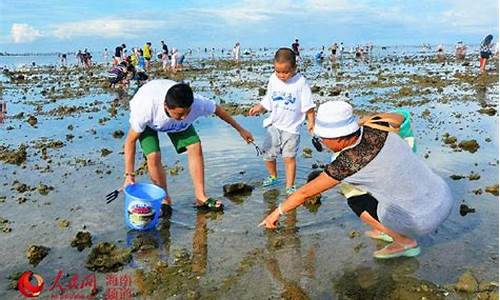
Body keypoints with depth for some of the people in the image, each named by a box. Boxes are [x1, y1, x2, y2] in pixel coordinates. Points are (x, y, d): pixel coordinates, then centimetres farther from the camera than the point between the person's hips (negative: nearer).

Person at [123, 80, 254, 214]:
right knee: (154, 156, -21)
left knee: (195, 147, -13)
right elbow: (131, 140, -28)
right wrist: (129, 175, -28)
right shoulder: (145, 109, -44)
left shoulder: (197, 103, -39)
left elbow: (217, 109, -15)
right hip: (148, 122, -2)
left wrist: (240, 129, -2)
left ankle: (200, 196, 1)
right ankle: (164, 199, 2)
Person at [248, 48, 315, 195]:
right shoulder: (273, 79, 1)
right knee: (267, 154, 7)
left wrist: (311, 122, -8)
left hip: (291, 127, -4)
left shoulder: (300, 82, -11)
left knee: (289, 157, -1)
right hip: (274, 124, 4)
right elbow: (267, 101, 10)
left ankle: (290, 186, 13)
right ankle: (273, 177, 34)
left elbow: (308, 105, -6)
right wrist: (259, 107, -6)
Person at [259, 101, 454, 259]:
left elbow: (305, 192, -8)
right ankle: (390, 230, 27)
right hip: (444, 197, 7)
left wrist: (277, 212, 6)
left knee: (356, 201, 8)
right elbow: (399, 118, 20)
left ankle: (406, 242, 11)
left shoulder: (346, 163, -22)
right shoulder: (375, 129, -7)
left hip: (424, 220, -7)